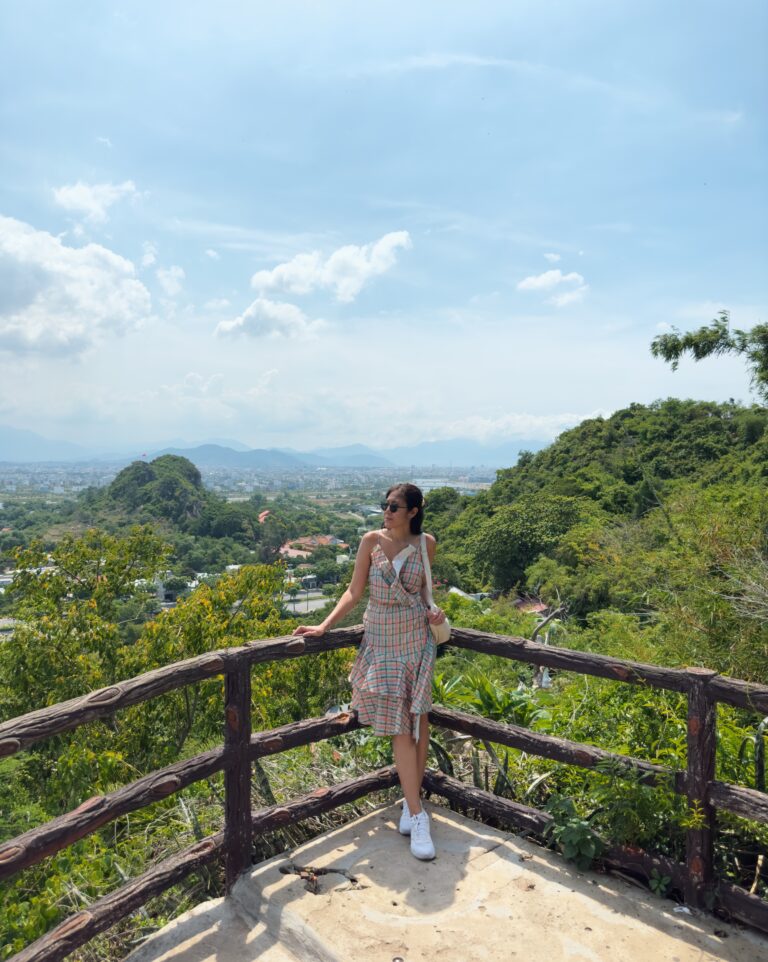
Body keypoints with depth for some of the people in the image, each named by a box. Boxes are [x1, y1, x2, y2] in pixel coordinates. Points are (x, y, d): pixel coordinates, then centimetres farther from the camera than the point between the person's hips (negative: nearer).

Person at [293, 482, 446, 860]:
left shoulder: (426, 544, -2)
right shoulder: (372, 540, -6)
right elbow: (354, 592, -3)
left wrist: (432, 610, -4)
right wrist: (323, 626, -9)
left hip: (416, 637, 1)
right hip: (381, 640, -1)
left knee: (418, 718, 5)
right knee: (399, 725, -2)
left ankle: (411, 800, 22)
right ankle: (417, 815, 5)